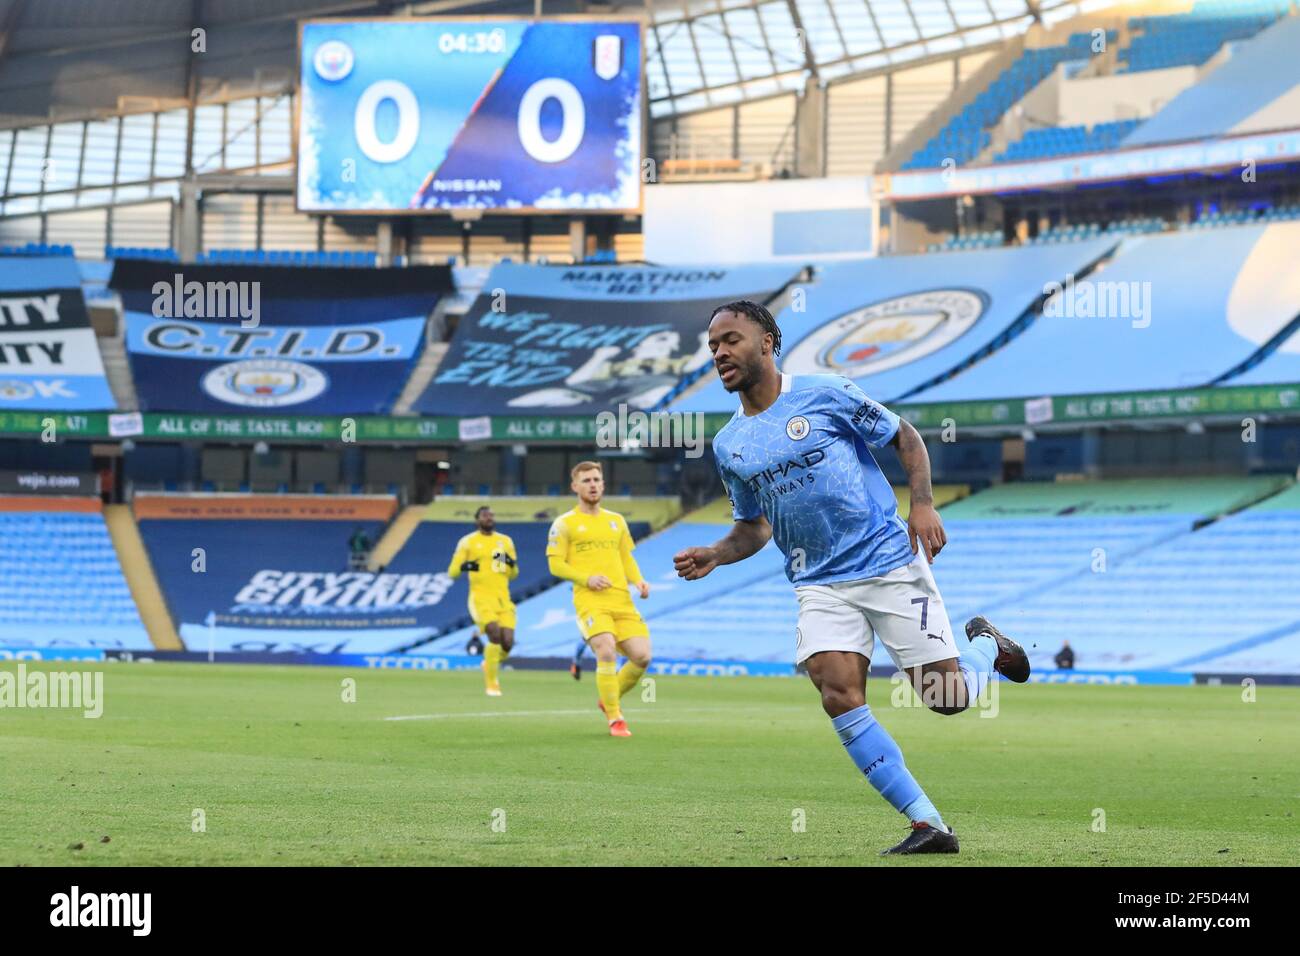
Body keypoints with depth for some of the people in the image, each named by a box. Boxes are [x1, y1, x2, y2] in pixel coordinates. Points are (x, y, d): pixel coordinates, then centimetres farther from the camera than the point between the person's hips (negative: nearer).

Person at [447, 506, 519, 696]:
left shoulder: (505, 541, 15)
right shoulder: (468, 542, 3)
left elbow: (513, 575, 19)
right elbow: (452, 571, 2)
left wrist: (512, 563, -4)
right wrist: (463, 566, -20)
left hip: (503, 599, 4)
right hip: (481, 598, -4)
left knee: (508, 642, -8)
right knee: (495, 633, -25)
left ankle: (491, 664, 27)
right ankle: (492, 683, -11)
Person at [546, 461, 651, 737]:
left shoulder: (616, 521, 20)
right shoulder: (564, 524, 4)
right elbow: (556, 564, 0)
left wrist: (638, 581, 4)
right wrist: (586, 578, -15)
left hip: (622, 601, 5)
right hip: (590, 601, -5)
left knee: (641, 656, -7)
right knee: (607, 653, -25)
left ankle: (611, 699, 22)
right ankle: (615, 719, -12)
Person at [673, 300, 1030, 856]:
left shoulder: (824, 395, -5)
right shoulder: (728, 446, 8)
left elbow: (905, 438, 3)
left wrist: (923, 505, -12)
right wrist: (713, 556, 1)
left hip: (890, 564, -4)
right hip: (819, 585, 4)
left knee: (949, 697, -5)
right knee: (839, 698, -18)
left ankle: (986, 645, 33)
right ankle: (927, 826, -11)